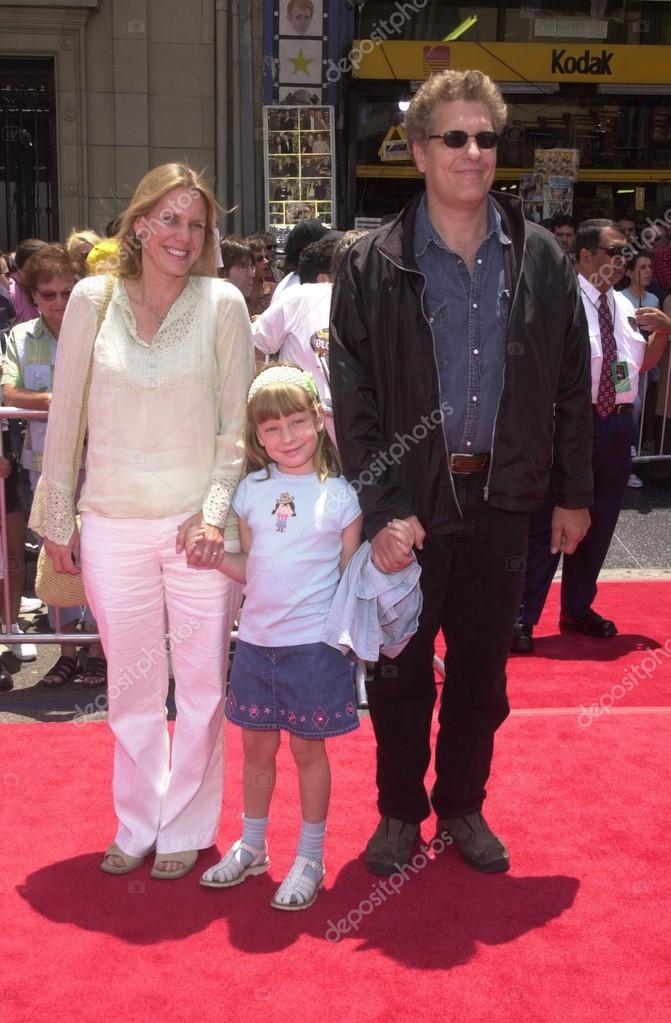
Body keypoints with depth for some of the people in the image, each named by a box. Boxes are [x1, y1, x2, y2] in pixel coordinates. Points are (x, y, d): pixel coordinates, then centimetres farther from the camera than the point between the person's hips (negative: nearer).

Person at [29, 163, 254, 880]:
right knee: (131, 686, 13)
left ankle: (186, 827, 26)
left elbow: (237, 424, -1)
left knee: (203, 684, 6)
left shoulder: (222, 303, -3)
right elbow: (65, 417, 6)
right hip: (112, 526, 2)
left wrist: (216, 511, -11)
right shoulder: (92, 299, 1)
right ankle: (137, 825, 31)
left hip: (199, 523, -1)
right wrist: (57, 518, 7)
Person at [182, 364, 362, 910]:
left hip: (315, 644, -4)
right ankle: (252, 847, 34)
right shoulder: (251, 491, 4)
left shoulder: (339, 494, -7)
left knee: (308, 747, 8)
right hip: (256, 640, 4)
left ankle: (311, 858, 24)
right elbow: (253, 567, 10)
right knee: (257, 746, 15)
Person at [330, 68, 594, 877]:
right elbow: (353, 400, -8)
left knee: (482, 668, 14)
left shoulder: (540, 260, 2)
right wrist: (382, 509, -15)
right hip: (409, 501, -2)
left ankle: (463, 806, 33)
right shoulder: (372, 266, -6)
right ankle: (399, 810, 29)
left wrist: (573, 492, 6)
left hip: (500, 498, 2)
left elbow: (571, 385, 7)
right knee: (400, 670, 10)